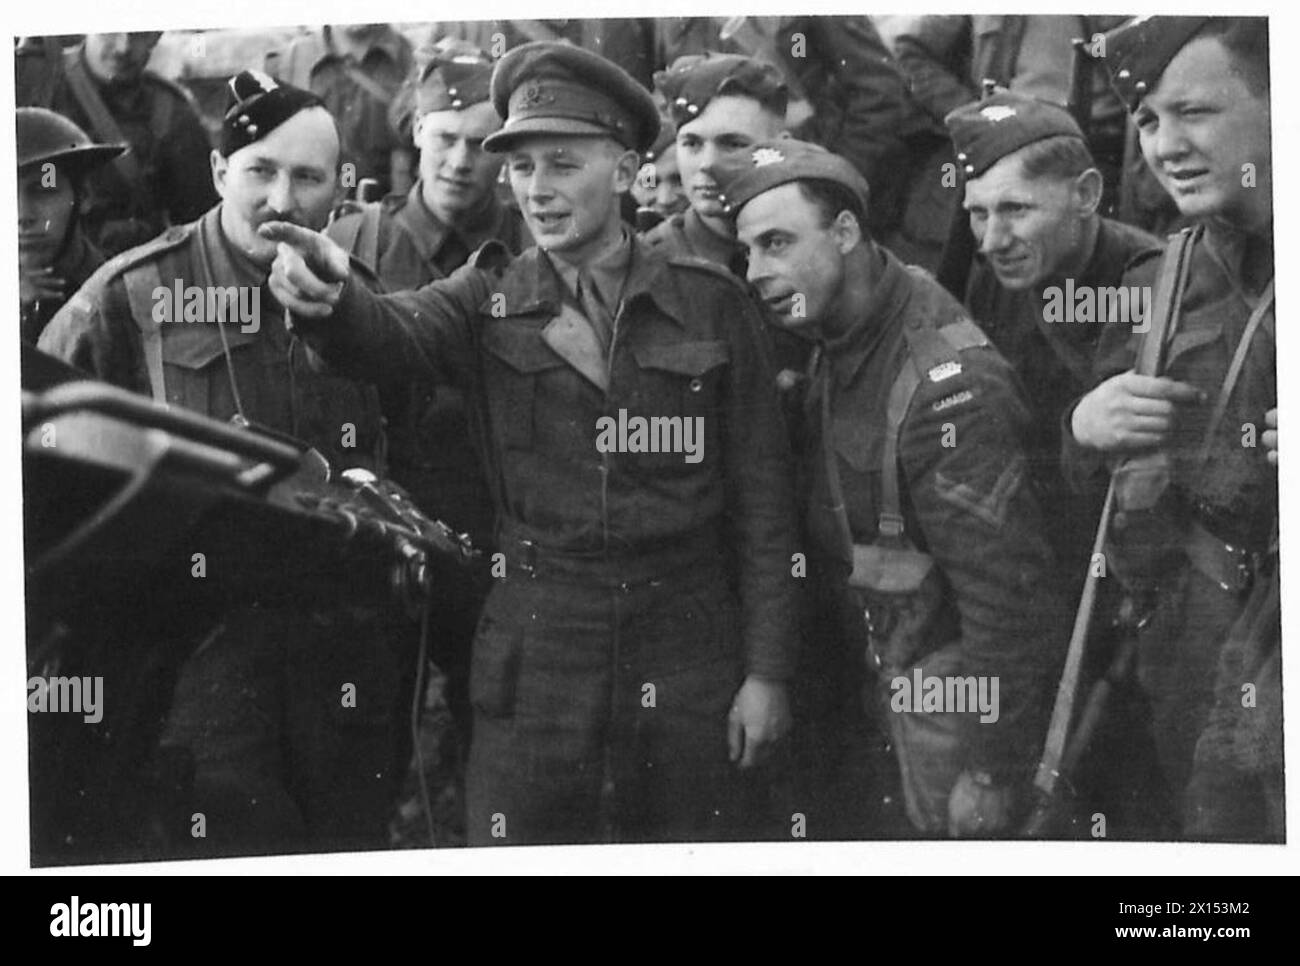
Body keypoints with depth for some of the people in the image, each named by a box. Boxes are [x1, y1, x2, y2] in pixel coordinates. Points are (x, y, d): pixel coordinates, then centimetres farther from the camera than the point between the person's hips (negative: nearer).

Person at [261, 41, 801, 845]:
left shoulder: (712, 305, 1)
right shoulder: (489, 302, 4)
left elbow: (761, 498, 1)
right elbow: (385, 337, -17)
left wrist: (766, 671, -2)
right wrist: (327, 294, -40)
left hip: (687, 656, 0)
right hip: (534, 652, 0)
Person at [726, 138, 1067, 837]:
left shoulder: (947, 380, -27)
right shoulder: (840, 350, 1)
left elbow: (1007, 589, -26)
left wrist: (991, 770, -23)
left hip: (956, 692, -8)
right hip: (887, 671, 8)